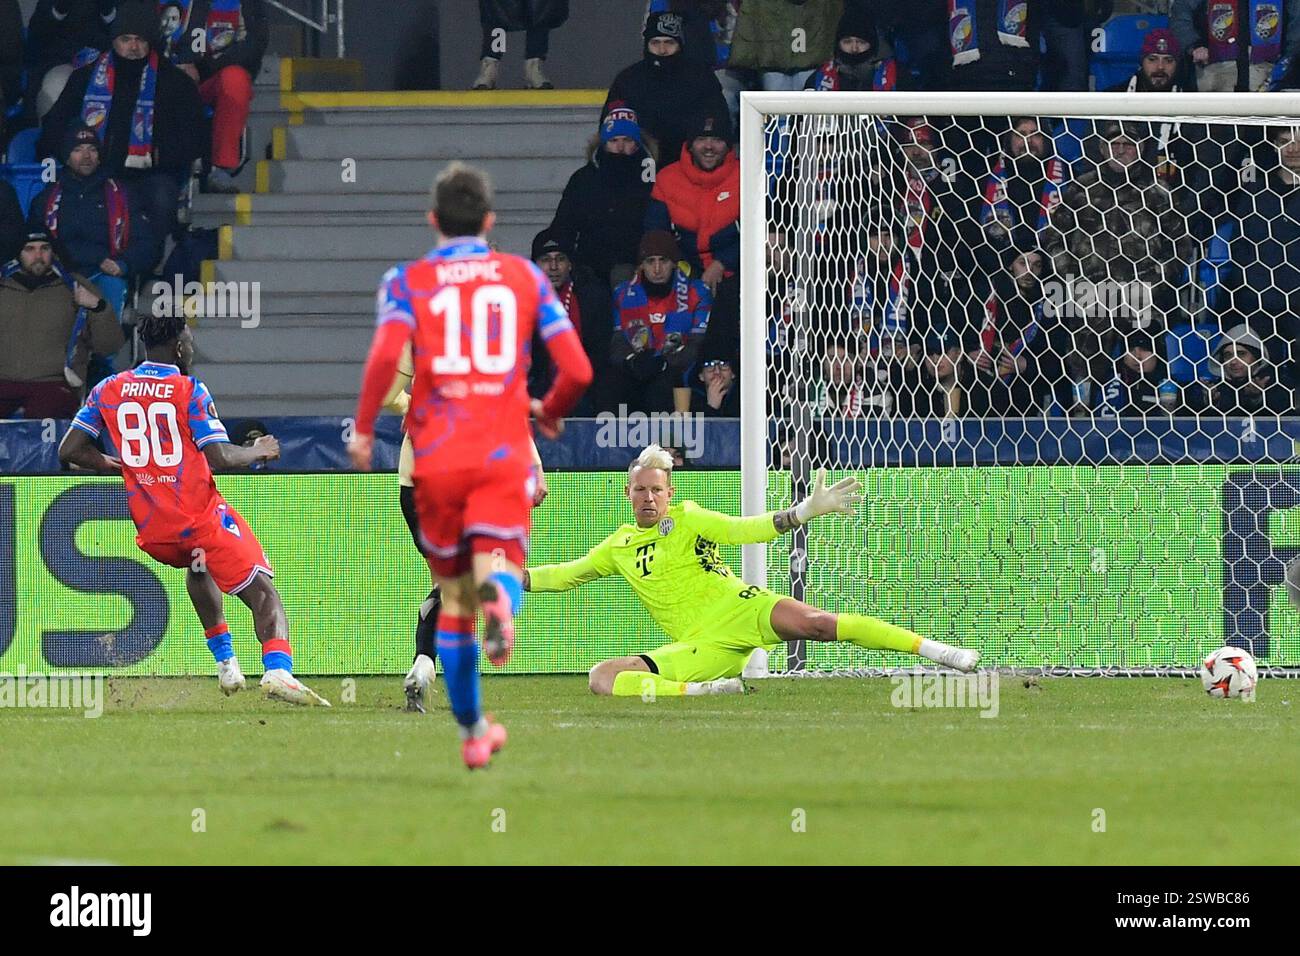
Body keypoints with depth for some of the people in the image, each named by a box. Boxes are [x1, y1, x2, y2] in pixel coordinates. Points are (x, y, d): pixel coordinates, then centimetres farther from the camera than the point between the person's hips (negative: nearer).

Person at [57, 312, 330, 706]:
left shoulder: (108, 390, 8)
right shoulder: (190, 391, -5)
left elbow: (69, 451, 8)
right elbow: (220, 458, -13)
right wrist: (259, 451, 6)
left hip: (151, 531, 5)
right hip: (200, 518, -5)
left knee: (198, 566, 38)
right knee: (263, 595, -7)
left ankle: (225, 664, 34)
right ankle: (277, 670, -33)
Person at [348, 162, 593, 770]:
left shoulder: (407, 281, 5)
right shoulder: (525, 277, 9)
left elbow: (384, 356, -15)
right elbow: (577, 370, 3)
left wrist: (364, 429, -2)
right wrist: (550, 413, 23)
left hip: (436, 457, 1)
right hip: (504, 456, -1)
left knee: (453, 595, 13)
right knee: (497, 567, -8)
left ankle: (471, 730, 20)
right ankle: (500, 598, -47)